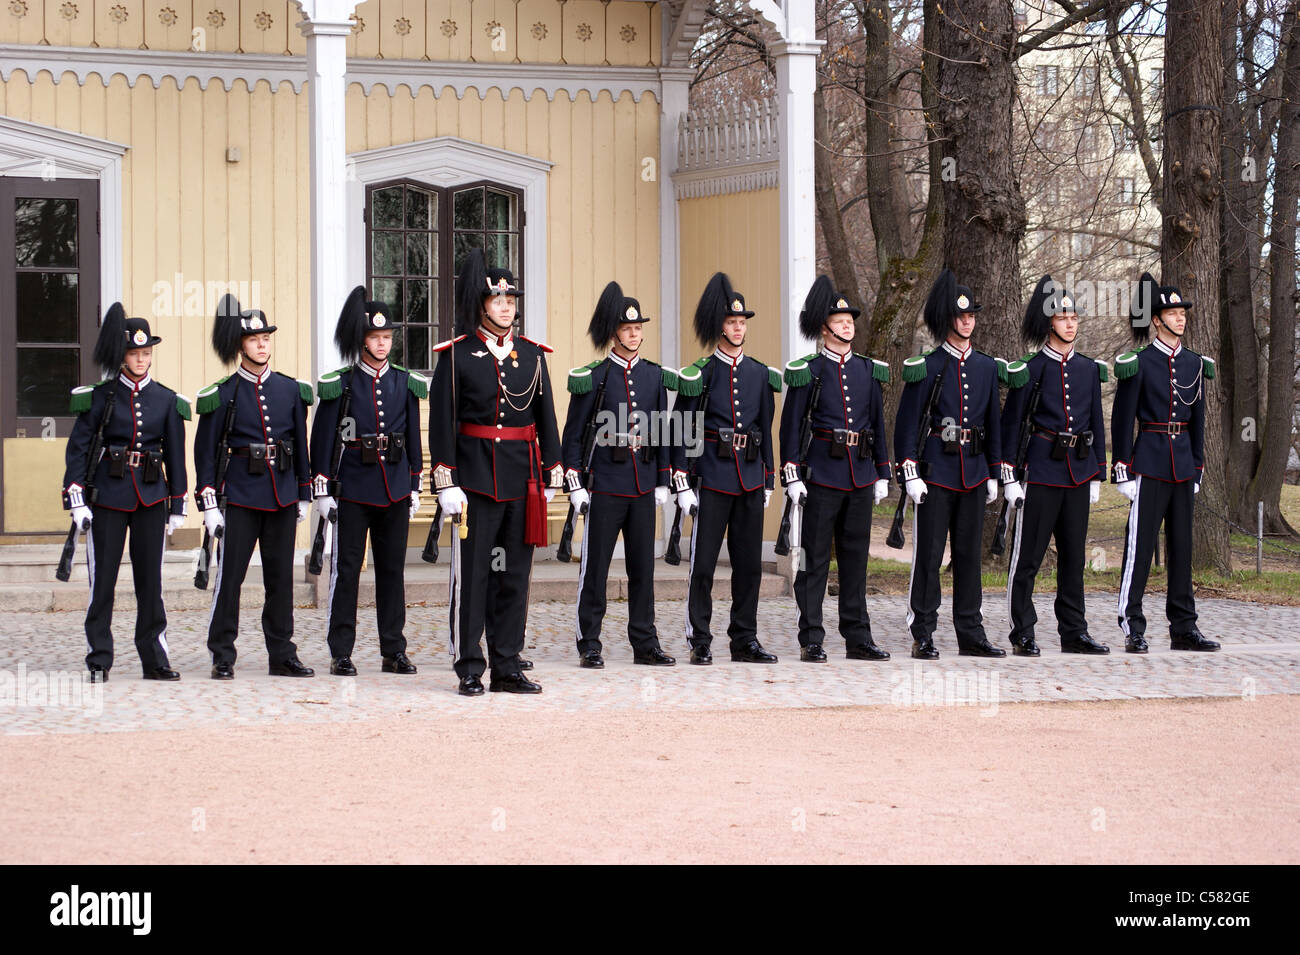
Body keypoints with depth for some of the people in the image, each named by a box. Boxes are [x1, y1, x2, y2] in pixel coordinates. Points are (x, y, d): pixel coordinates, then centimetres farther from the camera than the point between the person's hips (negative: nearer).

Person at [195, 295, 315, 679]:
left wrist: (304, 495, 13)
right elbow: (206, 452, -1)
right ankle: (222, 656, 3)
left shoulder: (291, 390, 8)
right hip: (240, 498, -3)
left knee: (281, 577, 7)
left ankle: (282, 655, 13)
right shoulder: (221, 395, -2)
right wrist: (209, 504, -6)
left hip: (282, 497, 3)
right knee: (229, 575, -3)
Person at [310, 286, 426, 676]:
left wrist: (414, 488, 11)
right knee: (346, 570, -1)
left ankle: (393, 650, 13)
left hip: (395, 492, 3)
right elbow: (322, 440, -2)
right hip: (353, 491, -3)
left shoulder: (406, 384, 7)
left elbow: (414, 439, 13)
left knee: (392, 570, 7)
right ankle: (341, 653, 3)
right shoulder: (340, 385, -3)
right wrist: (323, 490, -5)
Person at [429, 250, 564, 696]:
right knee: (471, 572, -3)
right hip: (474, 477, -4)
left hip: (522, 477, 4)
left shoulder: (532, 355, 10)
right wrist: (446, 483, -10)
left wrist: (552, 474, 8)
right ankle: (470, 669, 2)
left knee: (514, 574, 6)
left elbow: (546, 418, 13)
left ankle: (507, 666, 12)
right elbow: (442, 422, -4)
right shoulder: (456, 355, -1)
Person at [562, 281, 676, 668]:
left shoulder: (655, 376, 10)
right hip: (605, 485, -4)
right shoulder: (592, 377, -3)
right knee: (595, 567, -1)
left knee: (642, 567, 7)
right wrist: (575, 485, -8)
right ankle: (589, 646, 5)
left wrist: (662, 481, 11)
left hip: (643, 487, 4)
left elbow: (661, 432, 14)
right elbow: (573, 434, -3)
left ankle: (645, 644, 13)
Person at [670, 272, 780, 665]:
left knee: (749, 563, 7)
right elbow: (682, 431, -4)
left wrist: (768, 481, 14)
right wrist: (682, 484, -9)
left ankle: (745, 640, 14)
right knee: (703, 564, -3)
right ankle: (700, 642, 3)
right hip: (713, 478, -4)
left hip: (751, 480, 4)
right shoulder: (699, 375, -3)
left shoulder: (760, 374, 10)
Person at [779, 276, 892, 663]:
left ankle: (858, 638, 14)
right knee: (815, 558, -2)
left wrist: (882, 474, 13)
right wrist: (792, 477, -9)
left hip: (860, 474, 5)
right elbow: (791, 426, -3)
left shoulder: (870, 370, 11)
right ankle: (811, 641, 2)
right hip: (822, 473, -4)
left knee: (856, 557, 9)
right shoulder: (807, 372, -3)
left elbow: (878, 424, 16)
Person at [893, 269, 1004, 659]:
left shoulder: (987, 367, 11)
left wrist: (993, 474, 13)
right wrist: (910, 474, -12)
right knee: (928, 554, -2)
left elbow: (993, 422, 16)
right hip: (936, 471, -4)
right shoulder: (925, 367, -3)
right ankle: (923, 637, 2)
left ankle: (970, 634, 14)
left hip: (973, 472, 4)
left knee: (969, 553, 8)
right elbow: (906, 423, -5)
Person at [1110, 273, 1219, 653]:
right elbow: (1121, 419, -6)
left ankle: (1184, 628, 12)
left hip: (1183, 464, 6)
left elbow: (1197, 419, 16)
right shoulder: (1137, 363, -5)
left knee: (1182, 546, 8)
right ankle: (1133, 628, -2)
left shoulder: (1195, 364, 11)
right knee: (1140, 545, -5)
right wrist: (1123, 472, -10)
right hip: (1149, 464, -5)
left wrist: (1198, 468, 13)